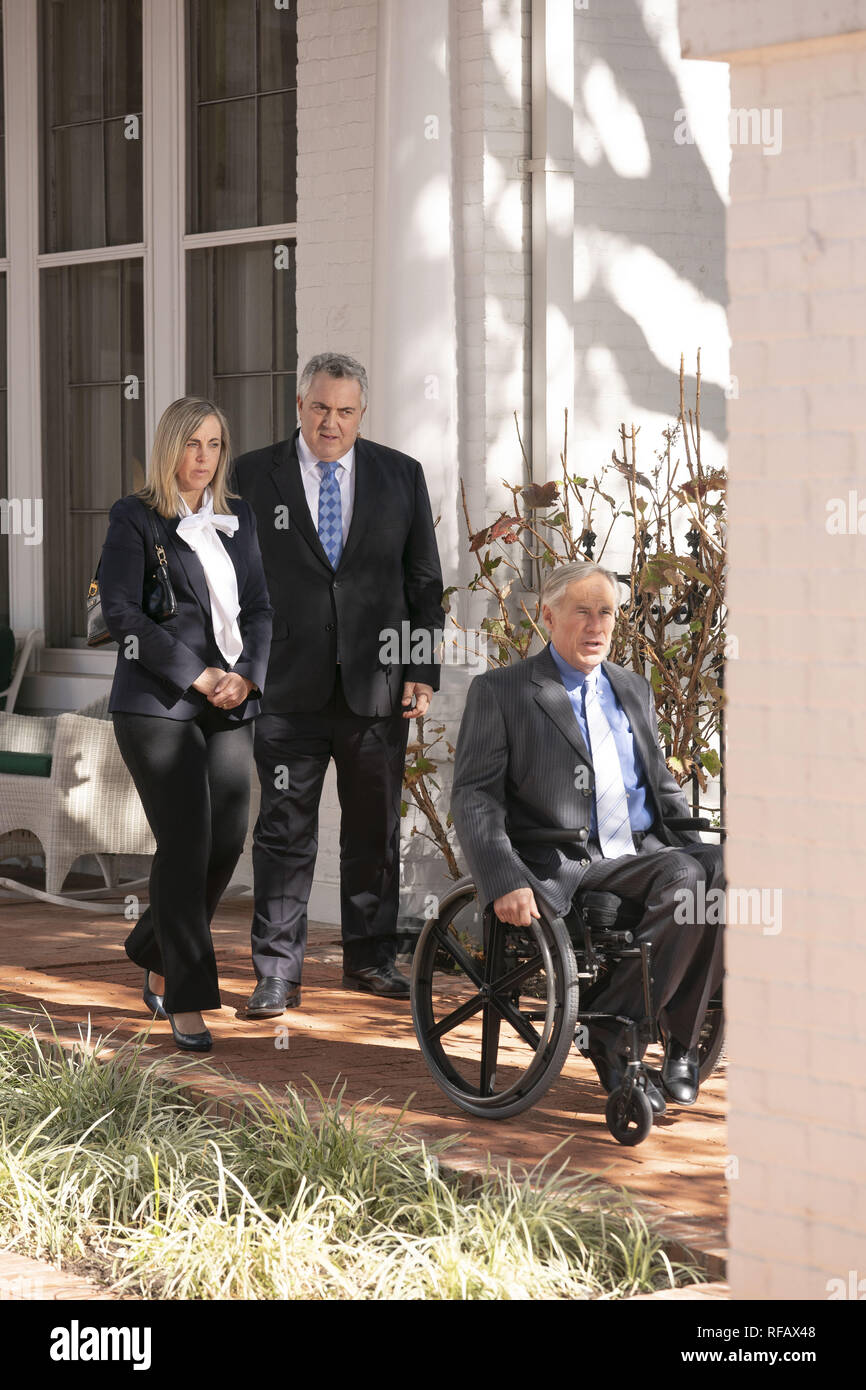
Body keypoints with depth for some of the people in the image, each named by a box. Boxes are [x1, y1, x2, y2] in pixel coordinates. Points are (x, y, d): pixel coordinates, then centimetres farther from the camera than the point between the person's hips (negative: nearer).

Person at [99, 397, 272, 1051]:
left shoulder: (239, 518, 15)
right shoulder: (135, 518, -1)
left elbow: (260, 607, 13)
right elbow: (122, 611, -9)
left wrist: (246, 676, -5)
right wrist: (198, 676, -13)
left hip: (230, 706, 5)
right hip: (158, 704, -5)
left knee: (227, 842, 2)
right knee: (186, 845, -10)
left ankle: (158, 961, 25)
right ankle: (188, 1002, -4)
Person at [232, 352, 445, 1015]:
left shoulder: (402, 476, 7)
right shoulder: (253, 477, 2)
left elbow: (425, 581, 8)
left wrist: (423, 669, 1)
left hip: (377, 686, 2)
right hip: (288, 688, -2)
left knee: (375, 830, 10)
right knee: (284, 834, -1)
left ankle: (371, 959, 23)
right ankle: (278, 974, 3)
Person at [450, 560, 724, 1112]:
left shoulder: (633, 688, 23)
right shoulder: (501, 692, 5)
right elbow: (474, 798, -4)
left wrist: (698, 850, 10)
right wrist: (506, 880, -20)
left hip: (646, 854, 6)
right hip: (565, 869, -6)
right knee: (687, 881, -32)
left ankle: (680, 1039, -18)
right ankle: (612, 1036, -20)